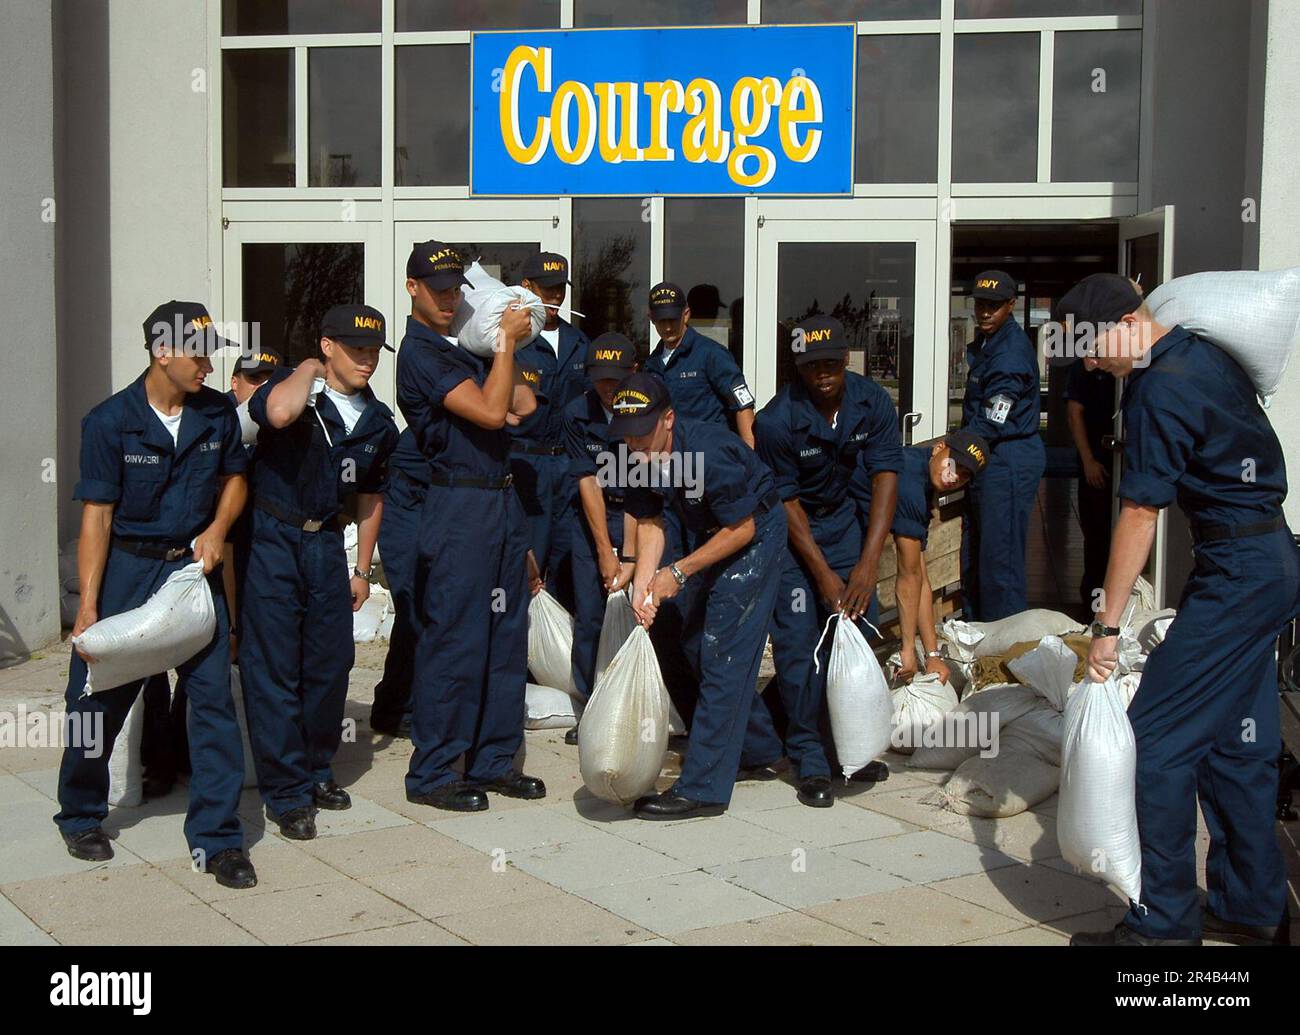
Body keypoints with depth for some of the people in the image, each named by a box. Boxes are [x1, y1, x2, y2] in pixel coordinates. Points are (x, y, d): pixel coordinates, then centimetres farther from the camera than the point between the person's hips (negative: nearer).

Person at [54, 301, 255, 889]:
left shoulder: (217, 413, -1)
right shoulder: (111, 421, -10)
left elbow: (234, 478, 15)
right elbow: (96, 516, -9)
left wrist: (217, 528, -6)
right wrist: (87, 608, -13)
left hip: (194, 565, 2)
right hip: (127, 568, -2)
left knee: (213, 695, -4)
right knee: (100, 699, 7)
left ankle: (216, 839, 4)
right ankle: (81, 818, 31)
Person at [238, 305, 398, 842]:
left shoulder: (379, 423, 7)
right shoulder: (293, 386, -10)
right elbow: (277, 412, -37)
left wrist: (362, 570, 17)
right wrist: (308, 370, -17)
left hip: (326, 542, 6)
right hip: (273, 540, -5)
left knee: (331, 663, 9)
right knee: (274, 667, -2)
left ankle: (317, 770, 28)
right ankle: (288, 792, 6)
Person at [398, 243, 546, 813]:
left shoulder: (467, 350, 18)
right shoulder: (420, 354, -10)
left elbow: (519, 405, 21)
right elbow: (489, 412, -19)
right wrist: (507, 340, -12)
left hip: (502, 502, 9)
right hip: (458, 505, -9)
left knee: (505, 636, 11)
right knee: (453, 641, -5)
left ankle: (493, 761, 21)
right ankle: (431, 773, 4)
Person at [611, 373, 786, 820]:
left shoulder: (709, 453, -34)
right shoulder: (641, 457, -12)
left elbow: (743, 529, -25)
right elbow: (650, 522, -4)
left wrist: (679, 572, -23)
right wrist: (643, 584, -19)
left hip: (755, 533, -9)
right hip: (706, 531, 9)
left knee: (723, 655, -13)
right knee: (697, 644, 17)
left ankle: (702, 789, -11)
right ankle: (758, 749, 36)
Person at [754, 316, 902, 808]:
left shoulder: (873, 403, -12)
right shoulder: (777, 420, -22)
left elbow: (885, 479, -14)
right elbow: (786, 503, -16)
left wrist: (867, 564, -23)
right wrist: (823, 574, -18)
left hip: (849, 523, 4)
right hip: (792, 533, -3)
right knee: (799, 645, -9)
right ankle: (809, 759, 1)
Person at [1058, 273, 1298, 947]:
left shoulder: (1159, 391, -19)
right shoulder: (1203, 353, 9)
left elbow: (1140, 514, -19)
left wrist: (1107, 624, -15)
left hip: (1237, 574, -10)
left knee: (1156, 740, -8)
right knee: (1238, 739, 14)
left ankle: (1164, 924, -2)